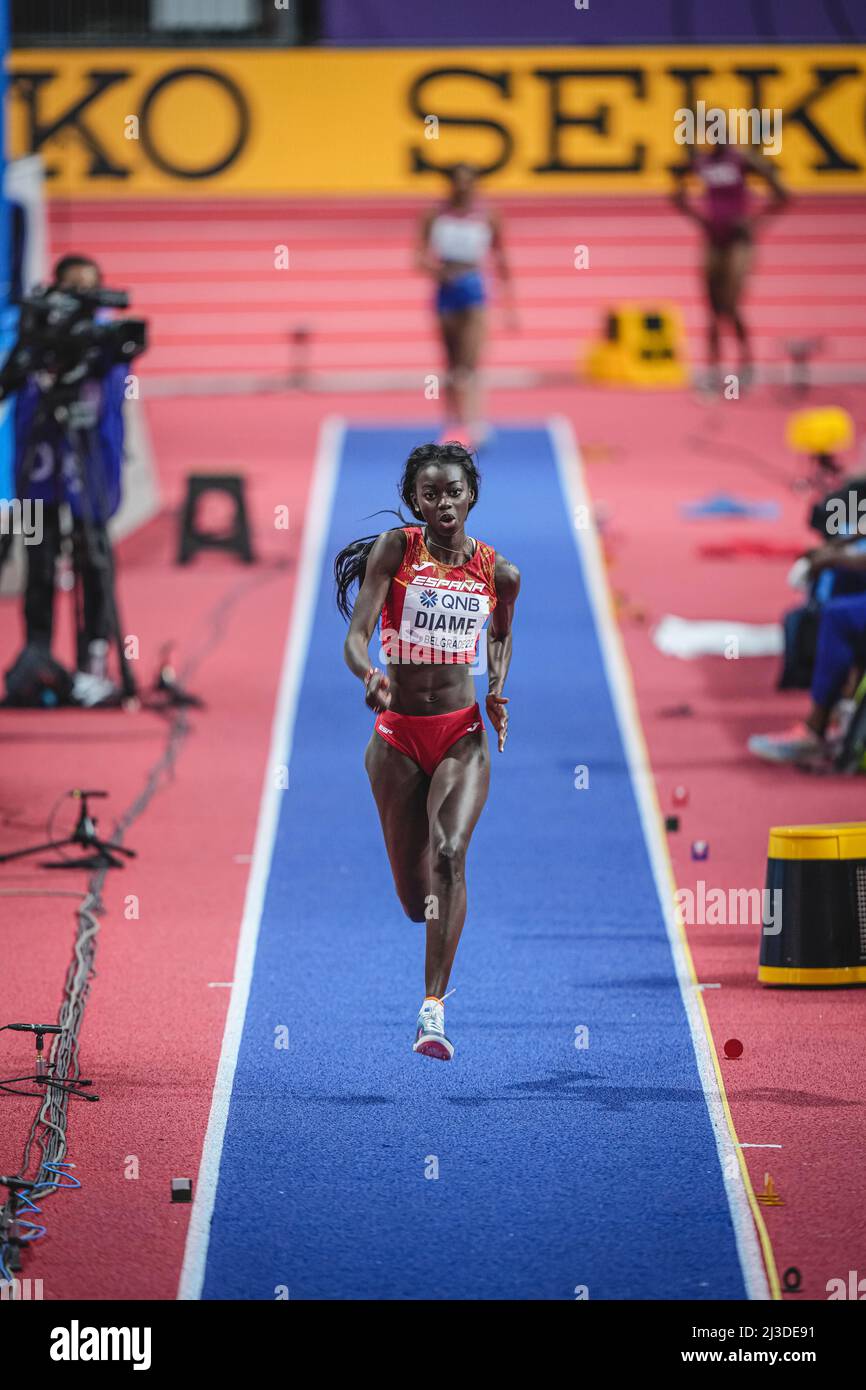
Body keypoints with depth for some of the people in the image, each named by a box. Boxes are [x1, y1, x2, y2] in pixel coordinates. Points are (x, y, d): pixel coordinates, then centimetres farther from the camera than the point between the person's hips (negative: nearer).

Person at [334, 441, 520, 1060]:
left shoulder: (498, 572, 1)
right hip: (399, 736, 0)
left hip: (462, 735, 0)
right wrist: (369, 675, -38)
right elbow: (356, 636, -16)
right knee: (415, 899, 5)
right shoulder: (394, 550, -7)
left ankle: (434, 1010, -26)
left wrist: (498, 690, 4)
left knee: (449, 855, -25)